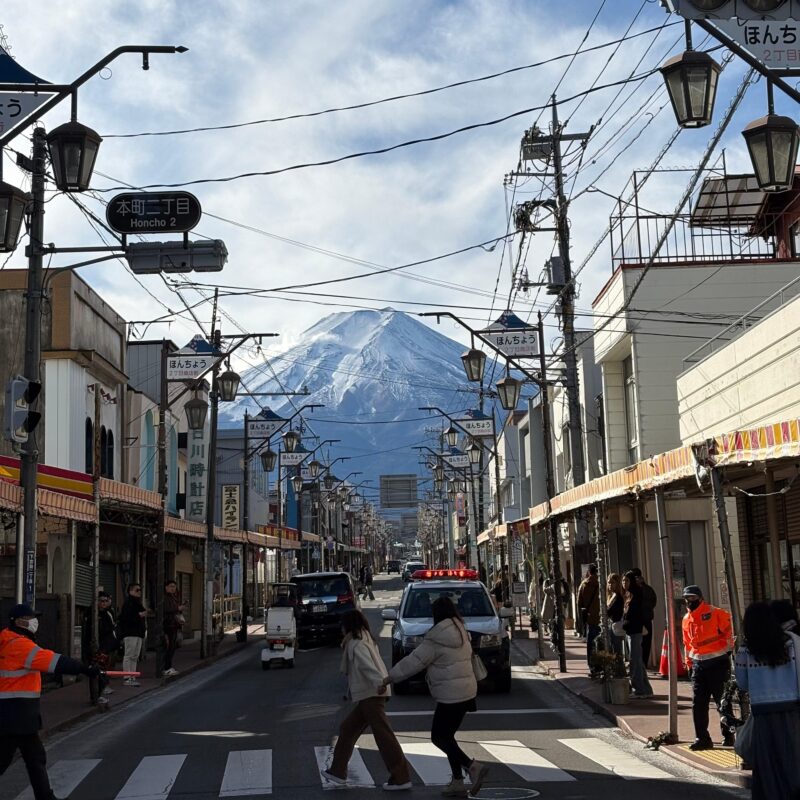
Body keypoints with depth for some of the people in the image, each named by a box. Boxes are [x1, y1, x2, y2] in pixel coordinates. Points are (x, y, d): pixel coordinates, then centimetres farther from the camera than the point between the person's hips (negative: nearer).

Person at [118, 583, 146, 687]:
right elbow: (125, 617, -22)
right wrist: (139, 615, -20)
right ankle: (127, 678, -10)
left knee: (135, 656, 11)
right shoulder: (128, 603, -11)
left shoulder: (137, 603, 21)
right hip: (130, 633, -10)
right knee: (129, 655, -9)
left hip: (138, 633, 10)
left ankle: (132, 677, 15)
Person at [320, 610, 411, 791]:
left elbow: (366, 665, -26)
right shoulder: (366, 641, 19)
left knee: (383, 735, -9)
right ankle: (337, 772, 22)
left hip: (370, 695, -10)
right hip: (369, 696, 10)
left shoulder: (355, 645, -11)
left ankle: (400, 778, -8)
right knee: (347, 730, 16)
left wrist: (378, 683, -38)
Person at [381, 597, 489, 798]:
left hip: (450, 695, -8)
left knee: (438, 737, 0)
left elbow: (413, 662, -13)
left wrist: (389, 677, -4)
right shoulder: (461, 633, 11)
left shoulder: (435, 640, -14)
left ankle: (473, 766, -12)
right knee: (446, 736, 15)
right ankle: (457, 782, 14)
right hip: (466, 691, 8)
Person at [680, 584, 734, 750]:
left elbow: (729, 631, -8)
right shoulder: (686, 620, 12)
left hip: (718, 663, -6)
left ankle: (728, 735, 16)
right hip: (698, 665, 6)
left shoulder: (715, 613, -9)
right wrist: (689, 664, 18)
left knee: (722, 701, 2)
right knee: (698, 703, 3)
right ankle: (702, 738, 9)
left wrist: (728, 650, -8)